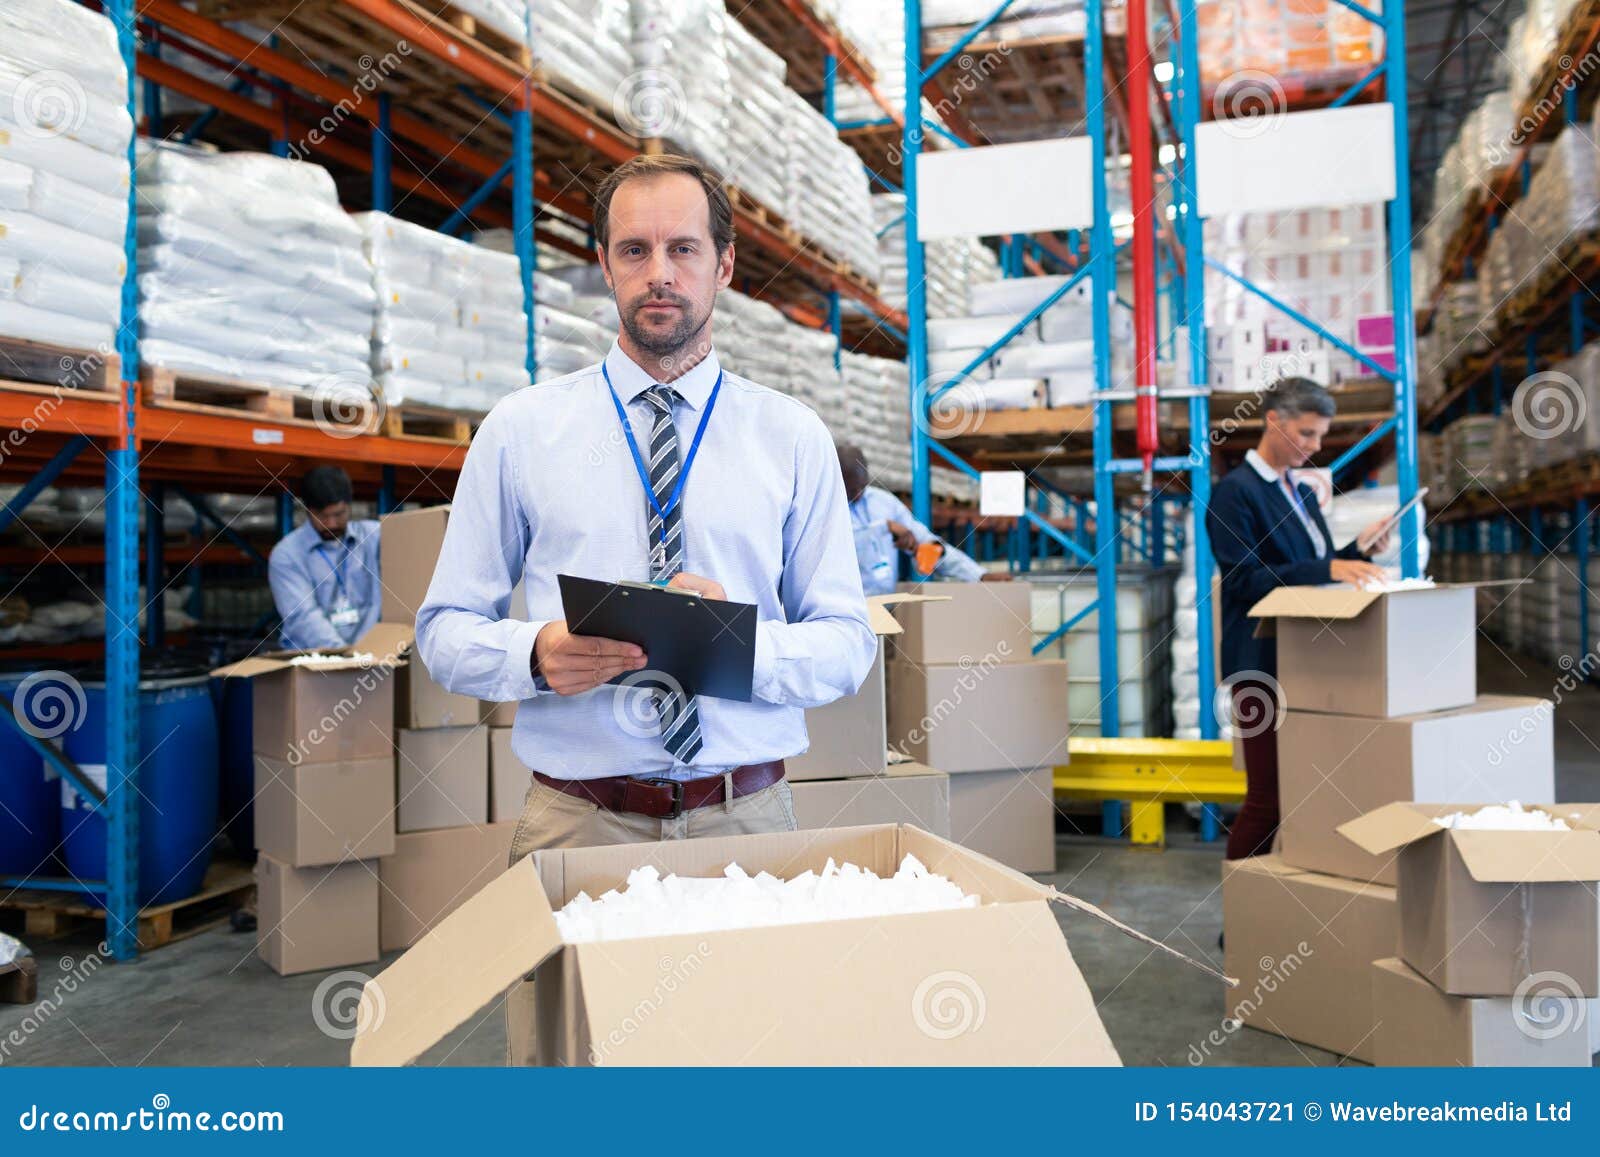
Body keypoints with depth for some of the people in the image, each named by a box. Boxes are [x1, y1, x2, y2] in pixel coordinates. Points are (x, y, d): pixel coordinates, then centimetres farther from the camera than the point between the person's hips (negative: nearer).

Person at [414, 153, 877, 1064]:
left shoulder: (794, 437, 5)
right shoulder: (521, 429, 5)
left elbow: (848, 643, 2)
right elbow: (445, 630, 5)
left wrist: (745, 641, -18)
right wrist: (536, 654, -17)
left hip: (747, 817, 1)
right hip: (578, 819, 0)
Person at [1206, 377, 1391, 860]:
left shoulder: (1301, 492, 17)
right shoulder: (1234, 492, -10)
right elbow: (1244, 582, -18)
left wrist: (1358, 551, 3)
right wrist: (1327, 568, -25)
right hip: (1264, 665, -8)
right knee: (1268, 798, -5)